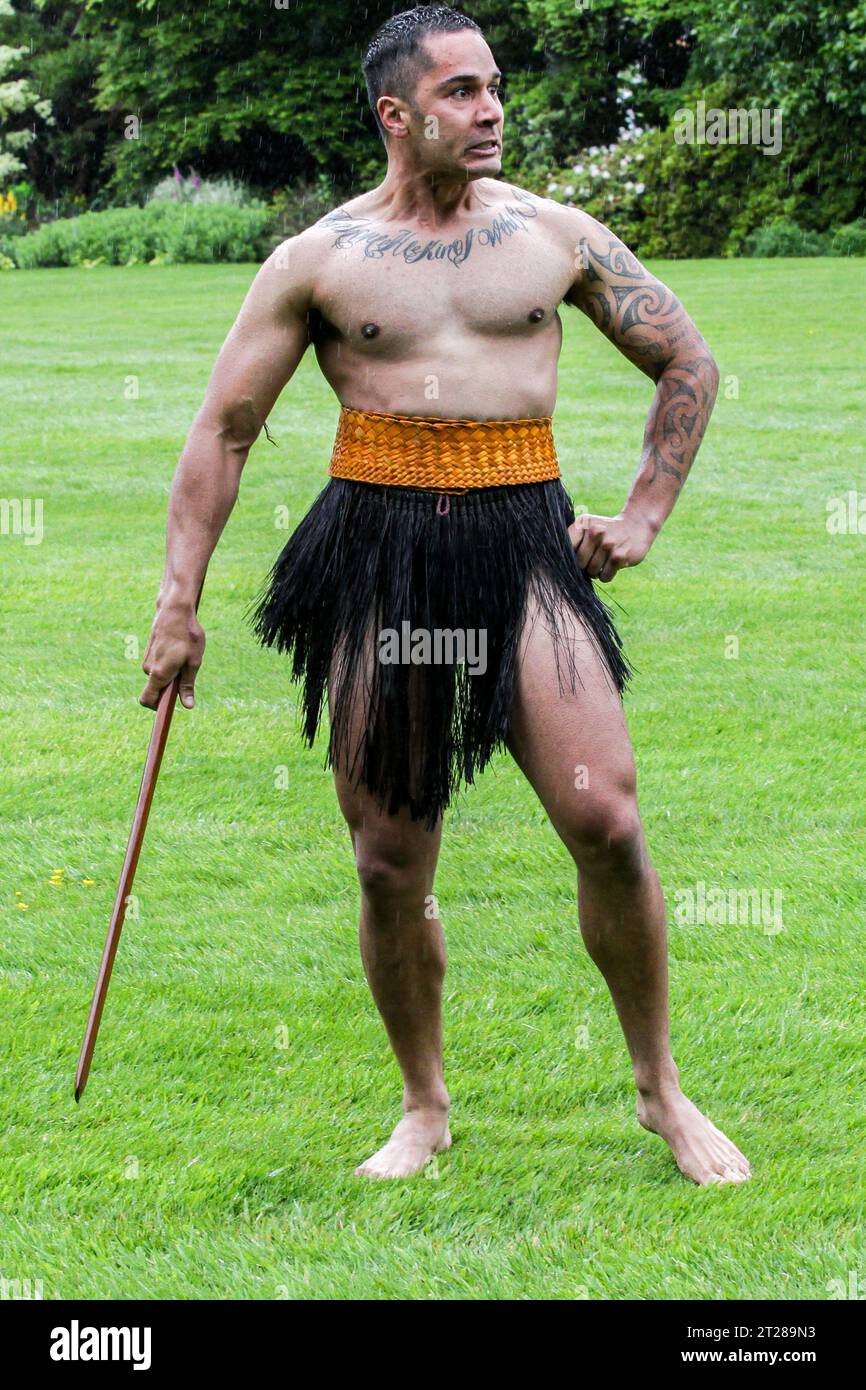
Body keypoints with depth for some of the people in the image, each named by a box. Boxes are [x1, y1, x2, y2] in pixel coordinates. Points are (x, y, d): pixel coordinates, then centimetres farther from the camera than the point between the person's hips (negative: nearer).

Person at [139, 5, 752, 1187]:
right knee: (391, 861, 3)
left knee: (606, 819, -13)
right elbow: (223, 430, 7)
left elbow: (689, 364, 18)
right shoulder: (319, 260, 4)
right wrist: (179, 600, 2)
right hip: (376, 550, 0)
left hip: (524, 541, 0)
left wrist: (645, 514, 9)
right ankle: (425, 1107, 23)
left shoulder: (558, 237, 7)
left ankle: (661, 1090, 5)